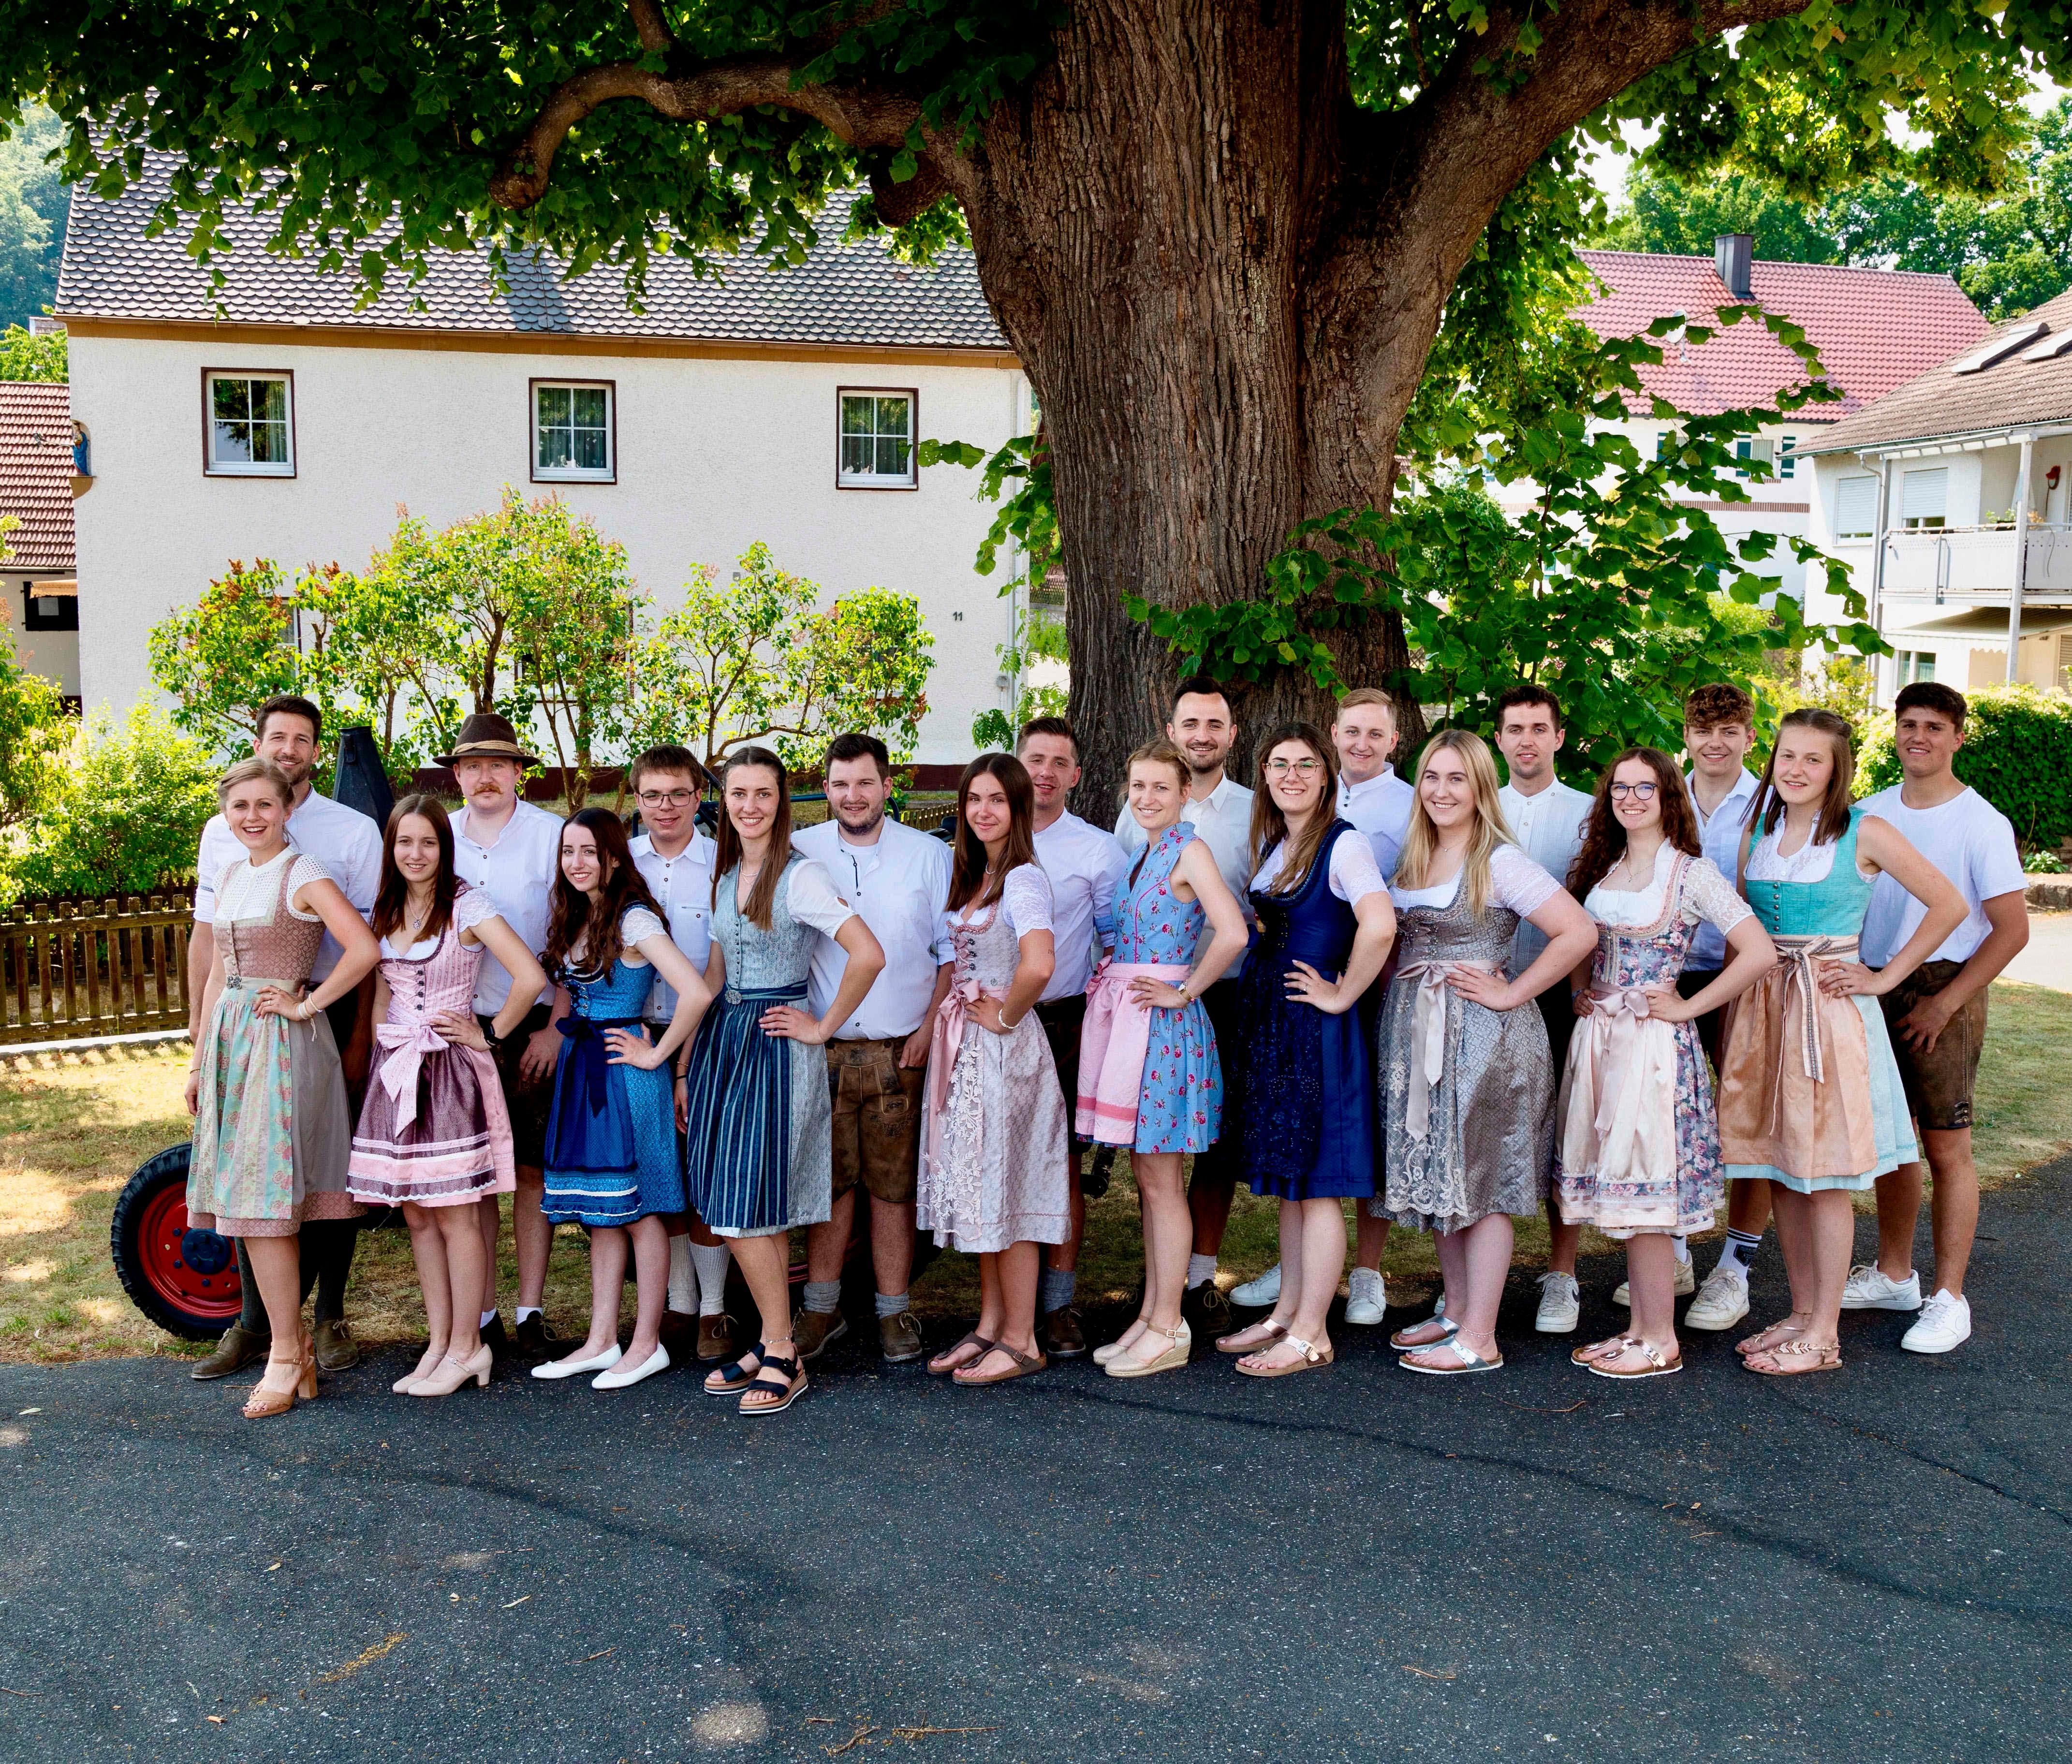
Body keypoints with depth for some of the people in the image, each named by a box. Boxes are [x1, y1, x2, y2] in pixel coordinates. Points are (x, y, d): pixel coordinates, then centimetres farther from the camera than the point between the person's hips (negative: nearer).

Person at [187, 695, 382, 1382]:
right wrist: (199, 1034, 7)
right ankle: (253, 1324, 15)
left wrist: (360, 1038, -9)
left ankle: (331, 1317, 16)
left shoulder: (354, 832, -1)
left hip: (327, 1011, -3)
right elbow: (206, 937, 12)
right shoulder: (222, 832, 9)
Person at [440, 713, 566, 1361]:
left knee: (532, 1170, 1)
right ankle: (481, 1316, 13)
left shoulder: (552, 835, -1)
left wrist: (554, 1029, -8)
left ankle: (530, 1314, 9)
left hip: (533, 1030, -2)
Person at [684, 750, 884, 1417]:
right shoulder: (725, 876, 12)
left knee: (746, 1209, -7)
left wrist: (823, 1027, -12)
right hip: (722, 1040, 7)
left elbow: (868, 955, -21)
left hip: (777, 1047, -7)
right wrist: (686, 1067, 15)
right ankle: (772, 1342, 19)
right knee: (729, 1207, 8)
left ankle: (781, 1358, 4)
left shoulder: (800, 876, -12)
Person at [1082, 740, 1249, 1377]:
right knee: (1146, 1175, 12)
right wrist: (1113, 972, 7)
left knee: (1160, 1181, -2)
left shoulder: (1190, 850, -11)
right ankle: (1152, 1316, 21)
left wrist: (1185, 991, -16)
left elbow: (1233, 934, -24)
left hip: (1163, 1022, -8)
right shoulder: (1144, 854, 14)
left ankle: (1168, 1328, 7)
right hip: (1125, 1016, 8)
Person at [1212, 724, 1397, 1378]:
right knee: (1287, 1179, 14)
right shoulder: (1271, 845, 12)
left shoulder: (1344, 844, -13)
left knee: (1317, 1181, -2)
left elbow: (1380, 926, -29)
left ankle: (1310, 1335, 5)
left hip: (1318, 1029, -8)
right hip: (1267, 1022, 8)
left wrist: (1342, 995, -19)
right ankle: (1287, 1313, 24)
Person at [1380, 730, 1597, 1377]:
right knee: (1437, 1177, 12)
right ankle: (1456, 1310, 25)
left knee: (1481, 1183, -1)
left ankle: (1479, 1338, 5)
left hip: (1483, 1034, -7)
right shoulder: (1412, 859, 10)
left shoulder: (1499, 862, -11)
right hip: (1416, 1032, 7)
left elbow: (1579, 933, -18)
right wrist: (1399, 993, 9)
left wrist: (1511, 994, -14)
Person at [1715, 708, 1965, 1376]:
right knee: (1780, 1171, 10)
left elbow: (1949, 905, -4)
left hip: (1830, 1007, -5)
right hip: (1762, 1007, 5)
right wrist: (1730, 1027, 10)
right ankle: (1802, 1313, 22)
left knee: (1825, 1175, -1)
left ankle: (1823, 1334, 7)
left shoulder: (1865, 833, -6)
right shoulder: (1758, 833, 9)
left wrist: (1885, 978, -5)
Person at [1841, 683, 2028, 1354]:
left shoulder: (1981, 822, -8)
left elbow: (2012, 929, -10)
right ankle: (1894, 1275, 27)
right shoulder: (1870, 813, 8)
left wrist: (1944, 1002, -14)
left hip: (1943, 991, -5)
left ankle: (1949, 1299, 5)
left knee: (1946, 1147, -2)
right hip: (1873, 990, 5)